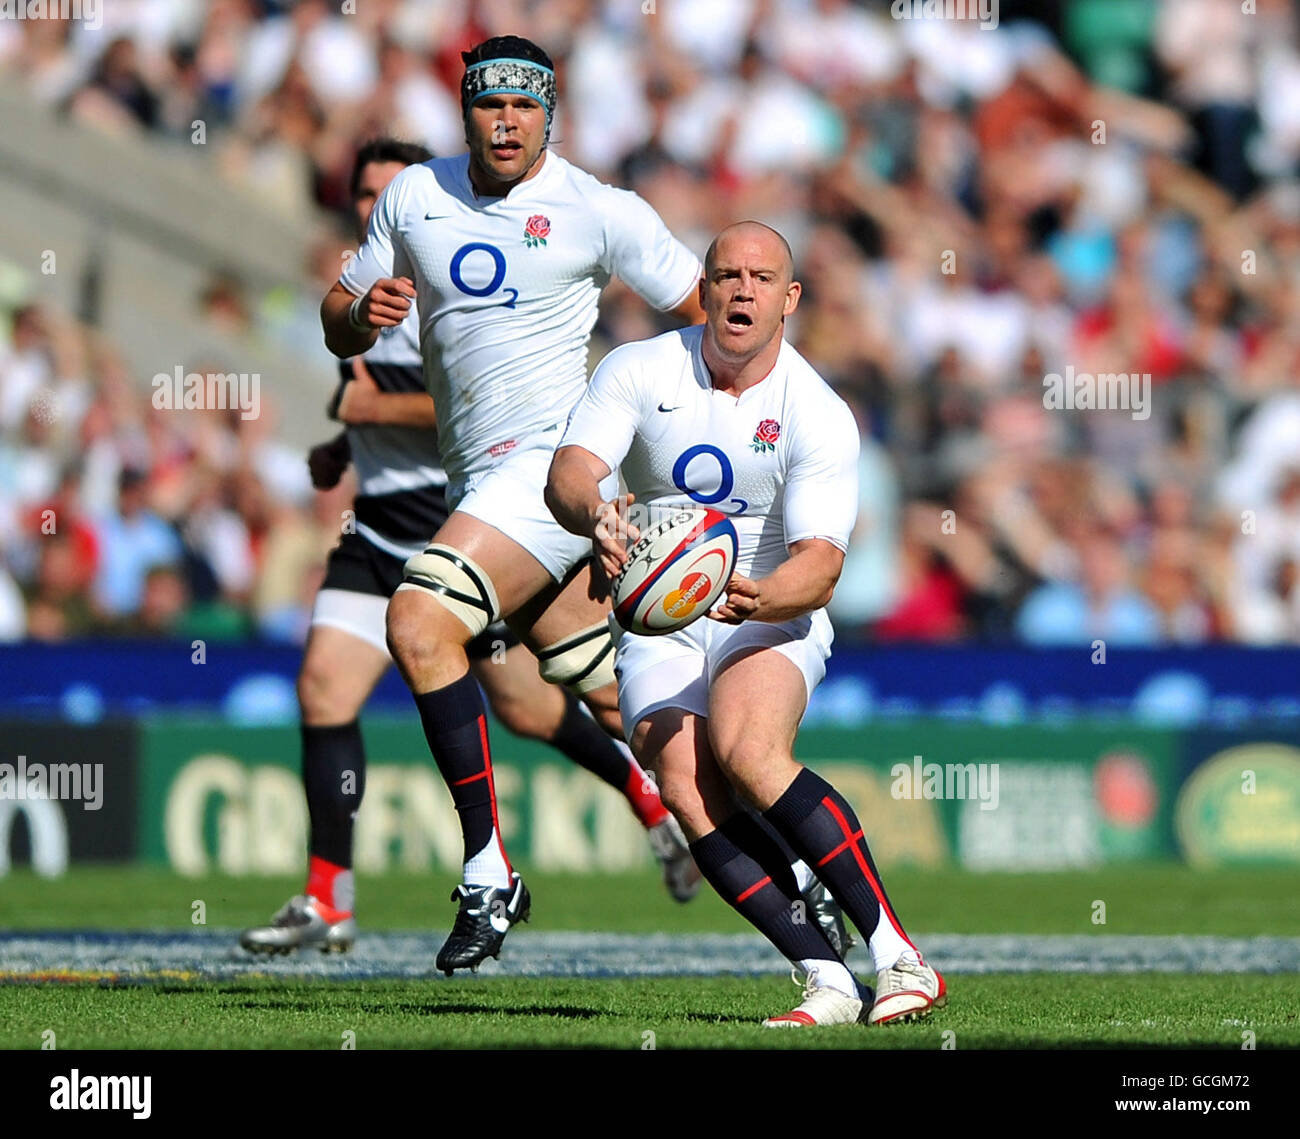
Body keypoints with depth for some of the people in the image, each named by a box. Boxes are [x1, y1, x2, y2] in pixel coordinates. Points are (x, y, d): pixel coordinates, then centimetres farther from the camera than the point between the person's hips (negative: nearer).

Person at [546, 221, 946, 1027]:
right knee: (684, 783, -25)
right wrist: (594, 511, -40)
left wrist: (759, 596, -41)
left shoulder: (819, 417, -11)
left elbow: (820, 565, -19)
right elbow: (568, 472, -15)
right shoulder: (639, 371, -3)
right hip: (659, 623, 3)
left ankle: (898, 956, -29)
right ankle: (829, 981, -27)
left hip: (772, 620, -3)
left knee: (748, 754, -33)